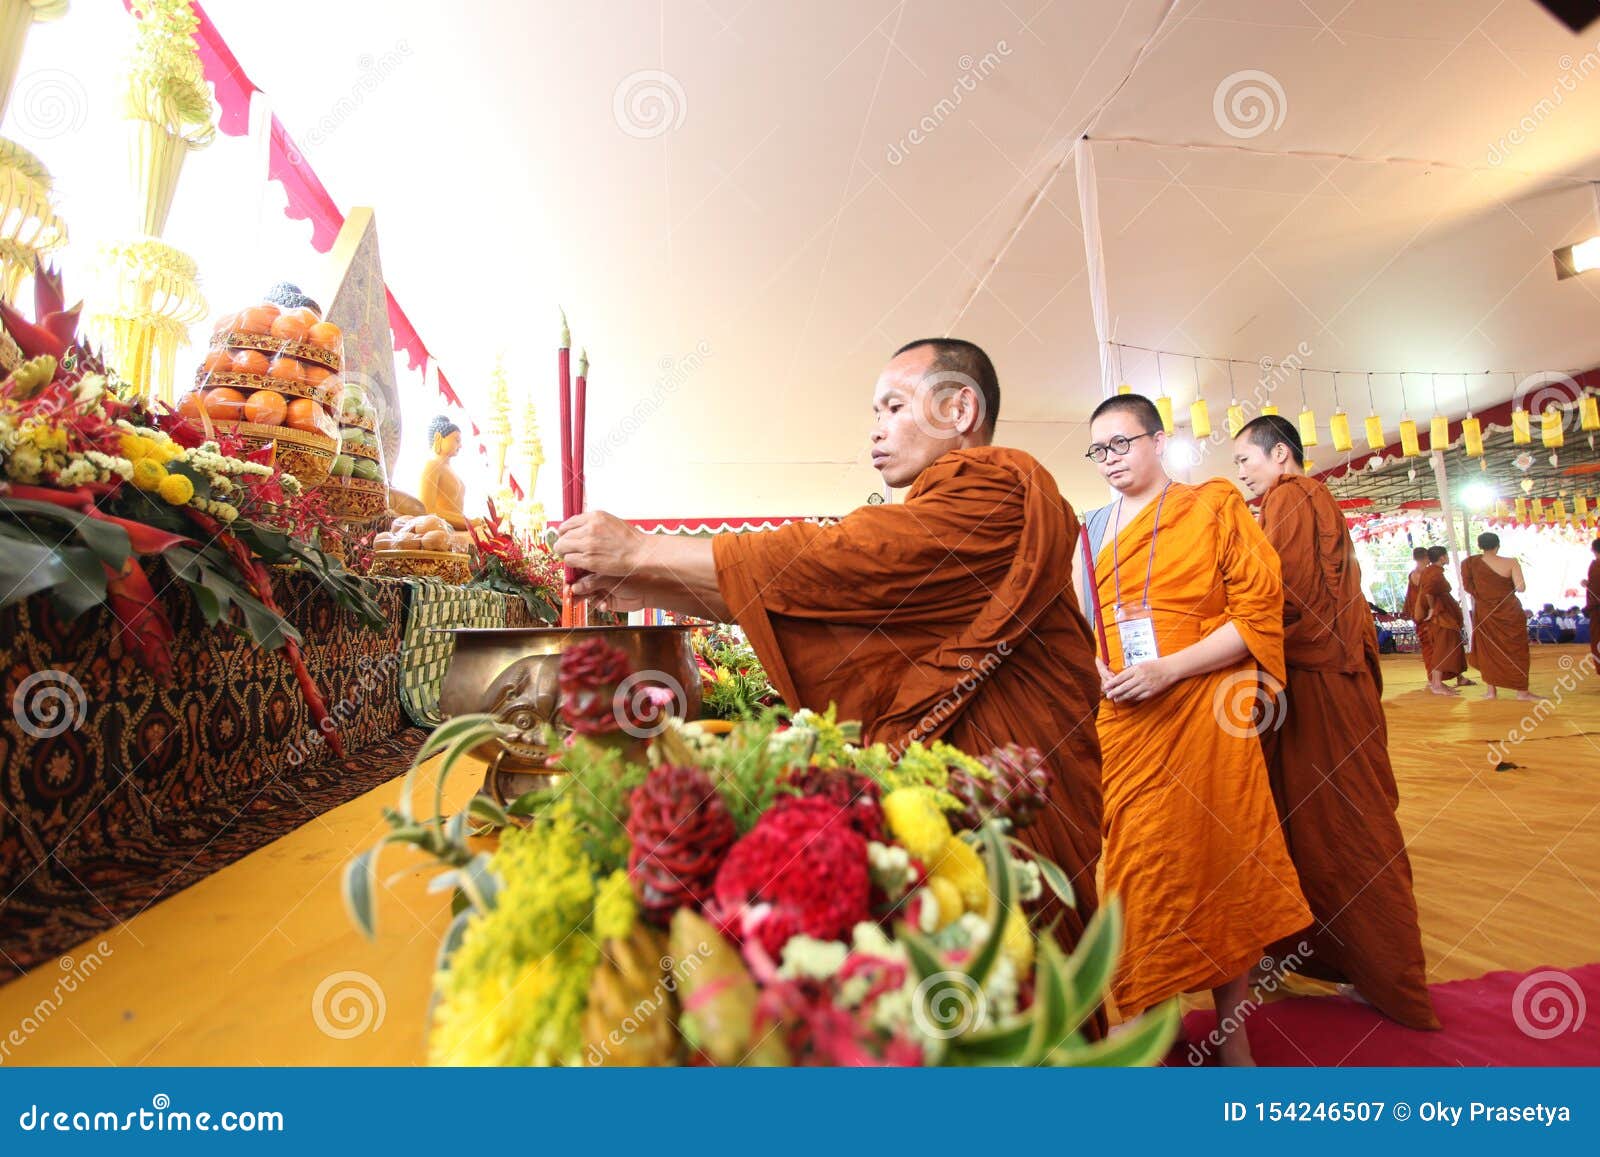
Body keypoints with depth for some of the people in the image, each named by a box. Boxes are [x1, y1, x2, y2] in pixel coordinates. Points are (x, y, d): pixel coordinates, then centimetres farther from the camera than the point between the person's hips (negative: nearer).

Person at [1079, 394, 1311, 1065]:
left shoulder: (1214, 506, 1)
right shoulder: (1091, 532, 10)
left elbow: (1259, 614, -7)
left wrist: (1168, 669, -17)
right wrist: (1102, 677, -6)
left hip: (1203, 716, -3)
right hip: (1121, 721, 3)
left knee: (1225, 865, 6)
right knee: (1137, 872, 7)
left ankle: (1232, 1039, 26)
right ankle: (1140, 1026, 25)